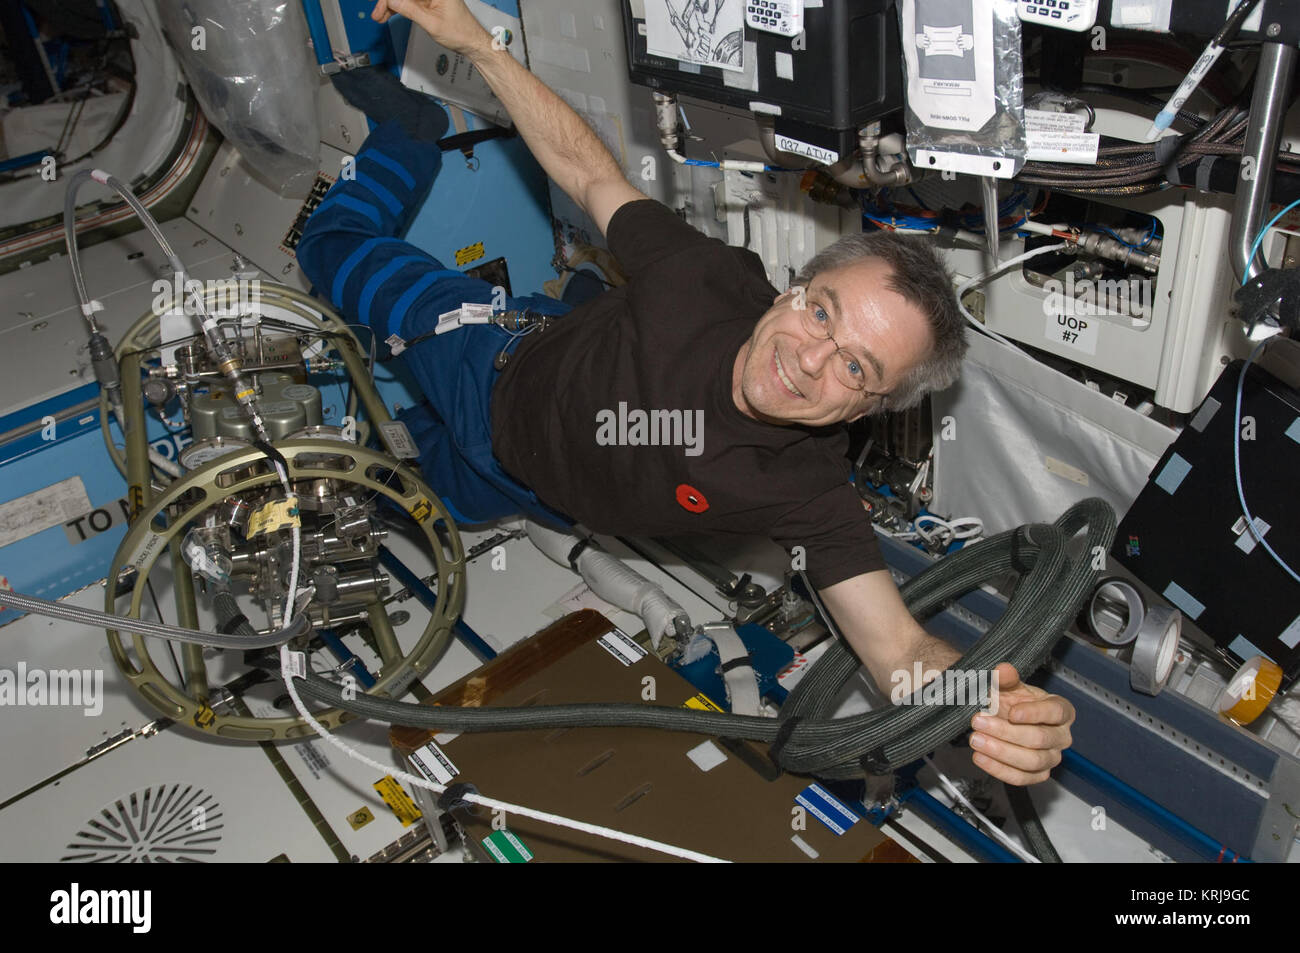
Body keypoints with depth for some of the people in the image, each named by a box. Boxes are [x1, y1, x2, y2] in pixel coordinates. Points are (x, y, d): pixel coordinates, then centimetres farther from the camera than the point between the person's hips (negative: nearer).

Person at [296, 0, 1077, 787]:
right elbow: (591, 173, -19)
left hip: (527, 493, 0)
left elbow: (901, 647, -43)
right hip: (507, 362, 0)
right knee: (336, 246, 15)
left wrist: (994, 702, -66)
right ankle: (411, 131, 41)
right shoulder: (709, 279, -34)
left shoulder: (809, 491, -38)